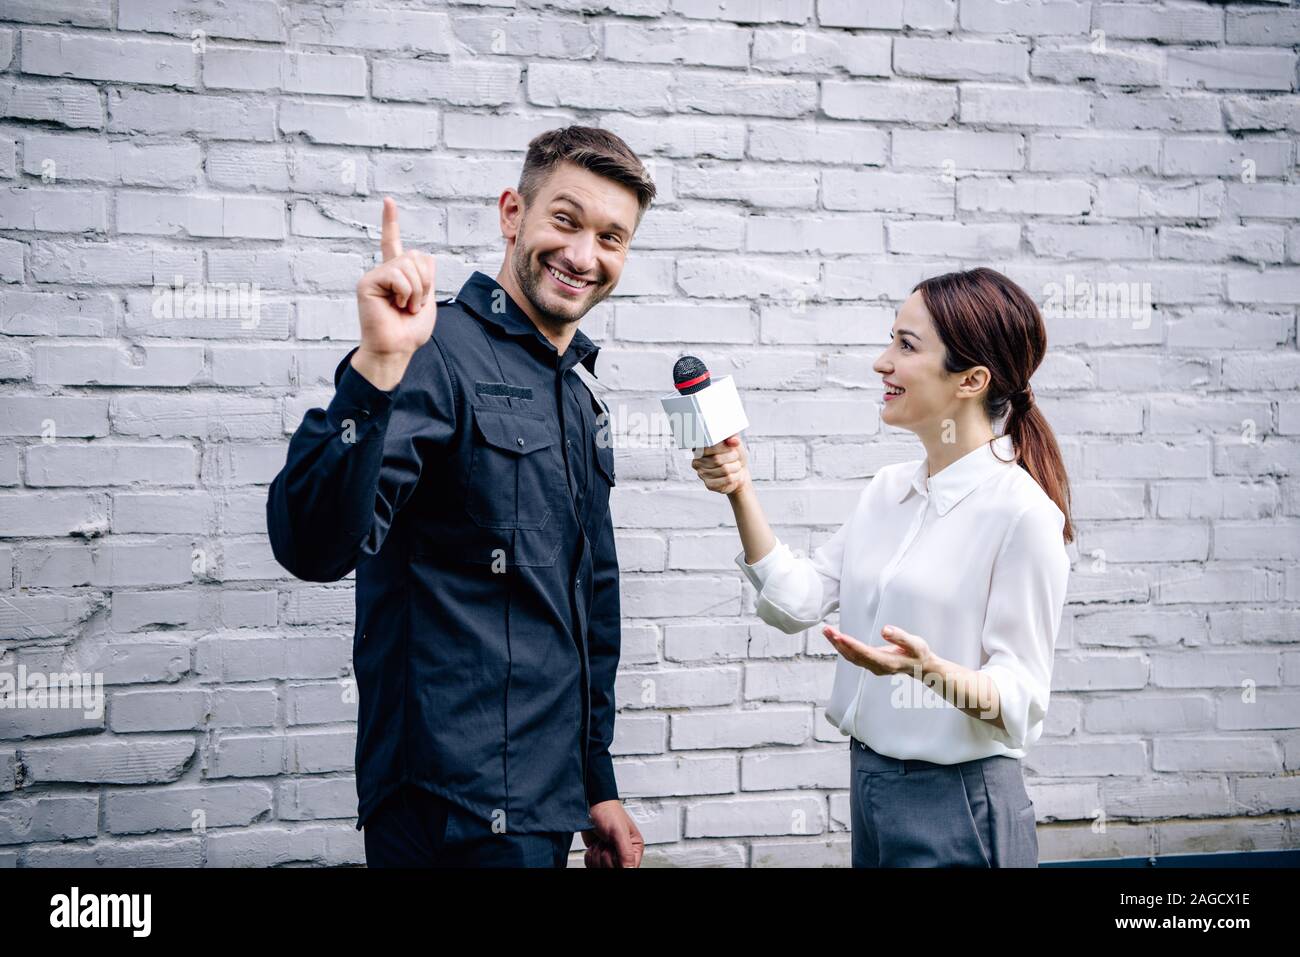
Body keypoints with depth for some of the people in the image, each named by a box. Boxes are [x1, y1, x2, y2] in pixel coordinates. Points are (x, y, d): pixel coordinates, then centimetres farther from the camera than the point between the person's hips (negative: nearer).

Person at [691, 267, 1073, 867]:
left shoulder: (1022, 513, -16)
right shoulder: (887, 490, 7)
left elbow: (1019, 701, -15)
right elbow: (797, 602, 3)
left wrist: (931, 670, -33)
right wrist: (741, 493, -4)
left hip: (959, 807, -7)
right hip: (870, 788, 7)